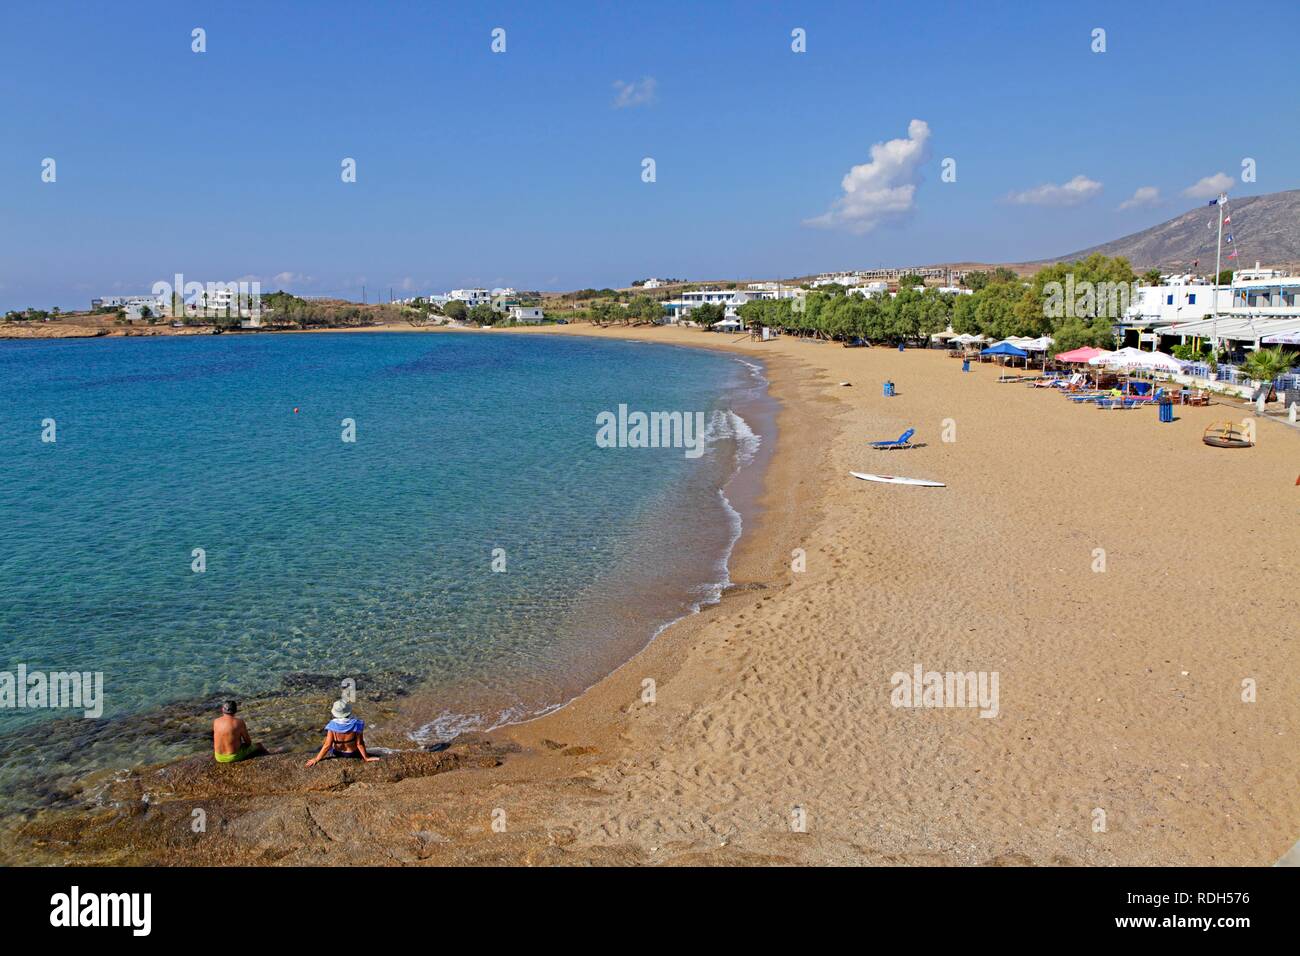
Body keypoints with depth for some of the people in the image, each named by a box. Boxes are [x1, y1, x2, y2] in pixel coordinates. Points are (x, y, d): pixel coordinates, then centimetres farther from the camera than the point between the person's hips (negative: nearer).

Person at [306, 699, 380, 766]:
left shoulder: (332, 726, -24)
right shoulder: (356, 724, -28)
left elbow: (327, 745, -21)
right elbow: (359, 743, -22)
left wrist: (316, 759, -11)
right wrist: (366, 758, -11)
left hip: (337, 754, 2)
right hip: (353, 754, -1)